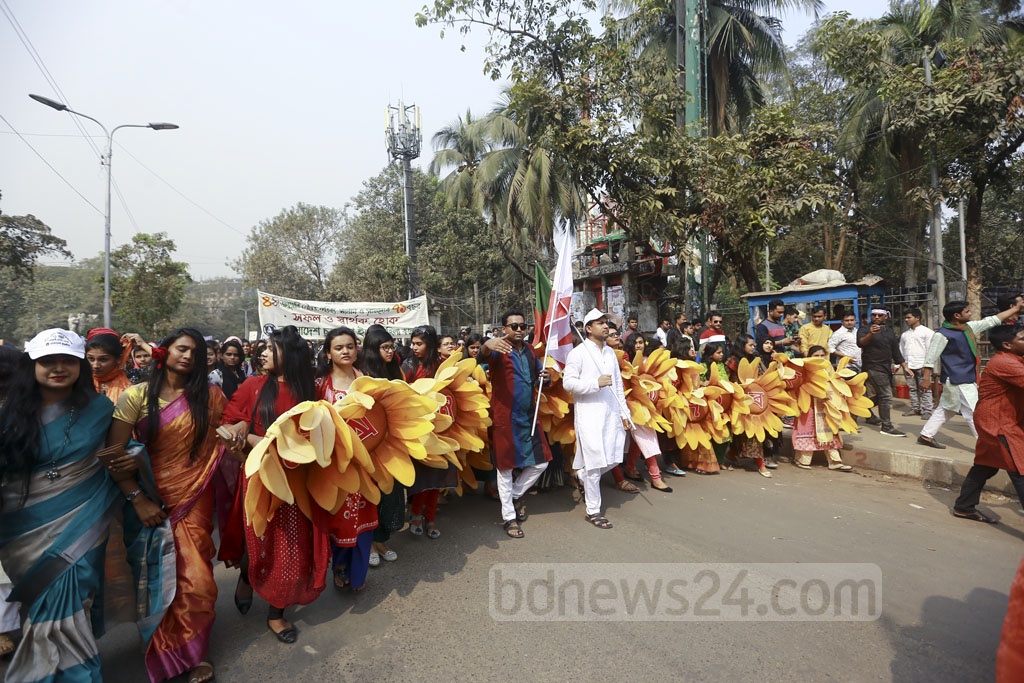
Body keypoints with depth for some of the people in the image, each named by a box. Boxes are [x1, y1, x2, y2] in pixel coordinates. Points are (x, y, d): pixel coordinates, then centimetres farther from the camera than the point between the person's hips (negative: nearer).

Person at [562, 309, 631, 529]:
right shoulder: (578, 353, -5)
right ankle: (593, 510, 12)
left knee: (612, 457, 9)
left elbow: (618, 384, 17)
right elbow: (567, 382, -12)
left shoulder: (610, 352, 15)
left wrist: (624, 413, 14)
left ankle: (583, 478, 37)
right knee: (594, 461, -3)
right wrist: (596, 383, -19)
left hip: (611, 412, 7)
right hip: (589, 413, -6)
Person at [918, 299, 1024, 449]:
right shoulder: (942, 334, -18)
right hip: (958, 382, -9)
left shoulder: (969, 327, 8)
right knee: (974, 413, -3)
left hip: (968, 380, 9)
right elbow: (931, 357, -17)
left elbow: (992, 320, 19)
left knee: (945, 409, 13)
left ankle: (926, 435, 20)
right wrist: (926, 376, -18)